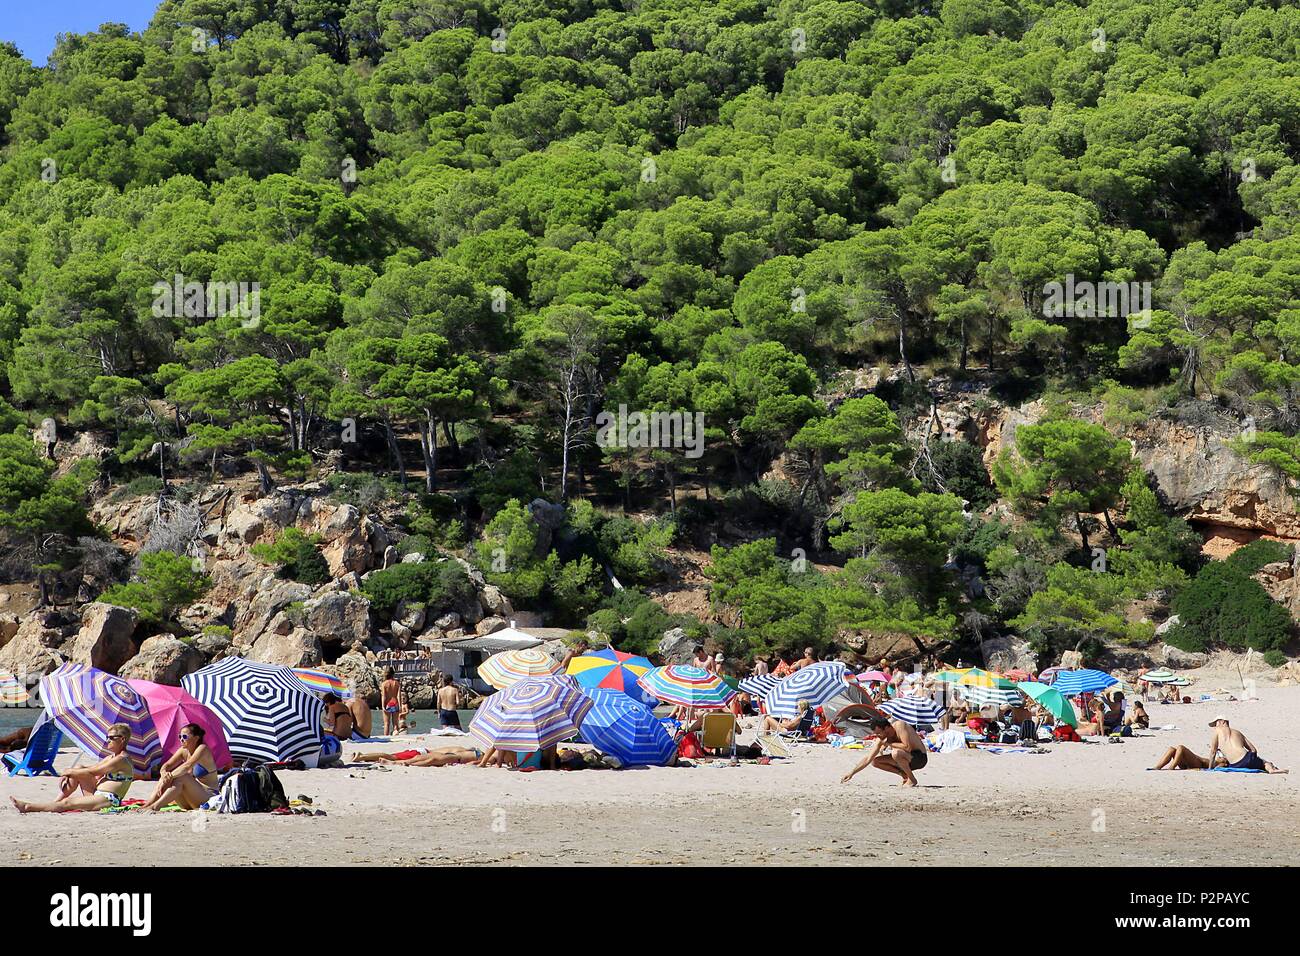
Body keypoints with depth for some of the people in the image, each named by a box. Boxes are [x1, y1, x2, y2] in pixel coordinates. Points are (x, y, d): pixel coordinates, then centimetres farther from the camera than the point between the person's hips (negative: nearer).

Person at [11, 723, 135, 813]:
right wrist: (69, 772, 0)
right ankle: (57, 801, 1)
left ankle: (28, 807, -16)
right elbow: (89, 768, 16)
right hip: (97, 794, 10)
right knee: (78, 770, 4)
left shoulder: (121, 760, -15)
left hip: (109, 800, -10)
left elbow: (91, 772, -13)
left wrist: (69, 772, -3)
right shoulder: (112, 758, 18)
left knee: (67, 803, -17)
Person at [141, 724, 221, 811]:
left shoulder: (202, 749, -14)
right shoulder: (184, 751, 7)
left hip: (209, 795, -7)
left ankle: (155, 807, -35)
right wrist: (164, 774, -26)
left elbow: (187, 766, -29)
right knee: (164, 778, -9)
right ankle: (148, 804, -22)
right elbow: (167, 765, -3)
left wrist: (170, 776, -35)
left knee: (181, 778, -29)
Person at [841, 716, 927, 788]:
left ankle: (912, 779, -14)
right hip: (908, 759, 8)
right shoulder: (881, 738, -2)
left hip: (920, 758, -8)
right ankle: (905, 775, 5)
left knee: (895, 753, -36)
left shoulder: (899, 726, -22)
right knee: (875, 761, -1)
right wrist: (852, 773, -6)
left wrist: (889, 744, -21)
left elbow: (908, 747, -33)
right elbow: (868, 759, 0)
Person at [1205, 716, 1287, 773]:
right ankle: (1271, 769, -6)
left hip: (1236, 766, -4)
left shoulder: (1217, 731, 9)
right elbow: (1253, 750, 20)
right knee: (1264, 762, 31)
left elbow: (1213, 751, 2)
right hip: (1247, 759, 4)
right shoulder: (1237, 732, 24)